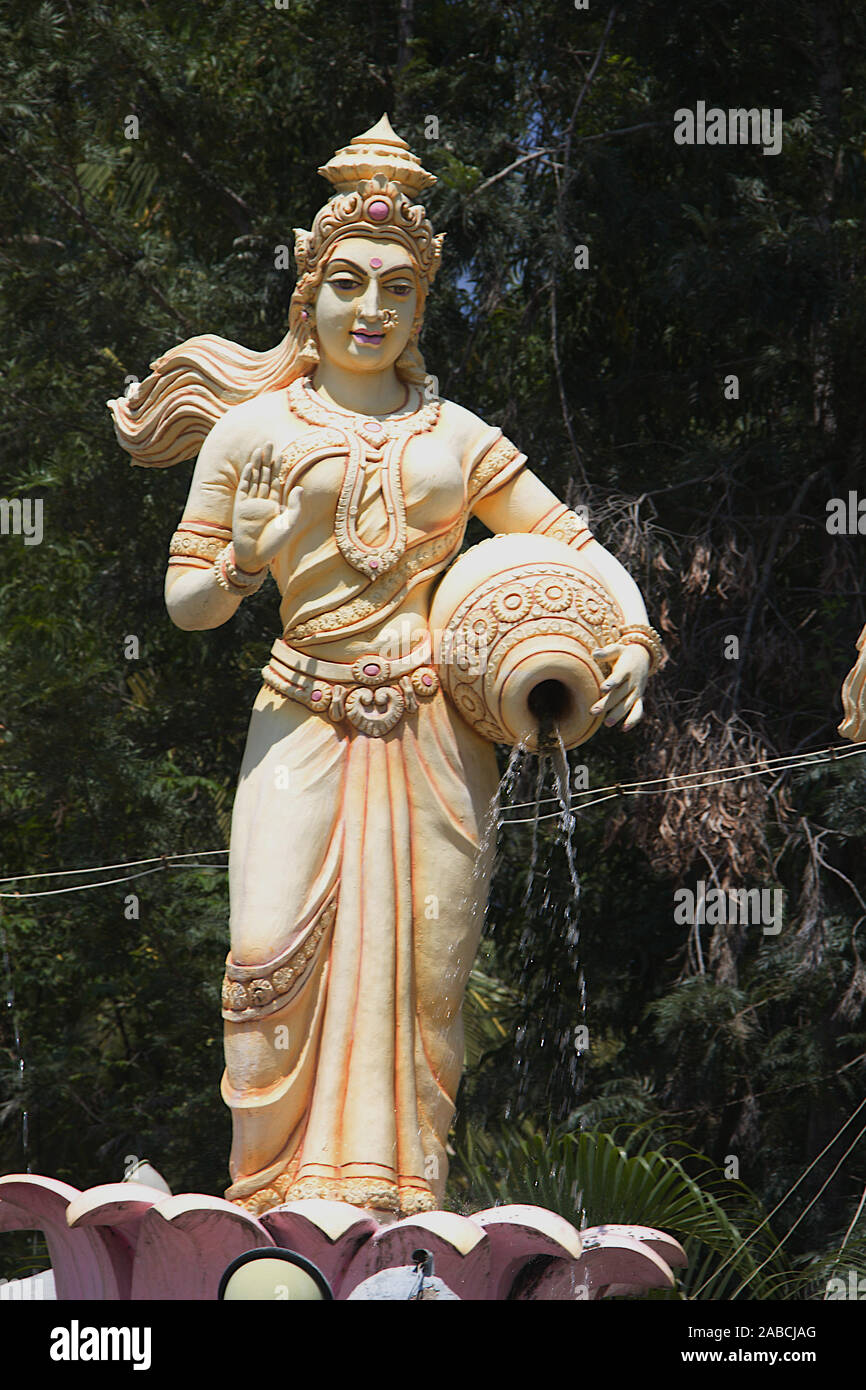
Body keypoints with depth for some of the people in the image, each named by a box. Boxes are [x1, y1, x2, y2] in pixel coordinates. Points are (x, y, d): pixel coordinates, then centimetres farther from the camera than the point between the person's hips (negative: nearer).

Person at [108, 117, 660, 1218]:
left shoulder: (454, 435, 15)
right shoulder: (252, 428, 10)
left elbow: (575, 544, 17)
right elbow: (184, 600, 10)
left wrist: (632, 637, 0)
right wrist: (247, 565, -11)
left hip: (435, 732, 2)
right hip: (306, 723, -1)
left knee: (422, 971, -3)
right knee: (274, 954, -15)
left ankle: (395, 1196, 4)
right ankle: (280, 1199, -5)